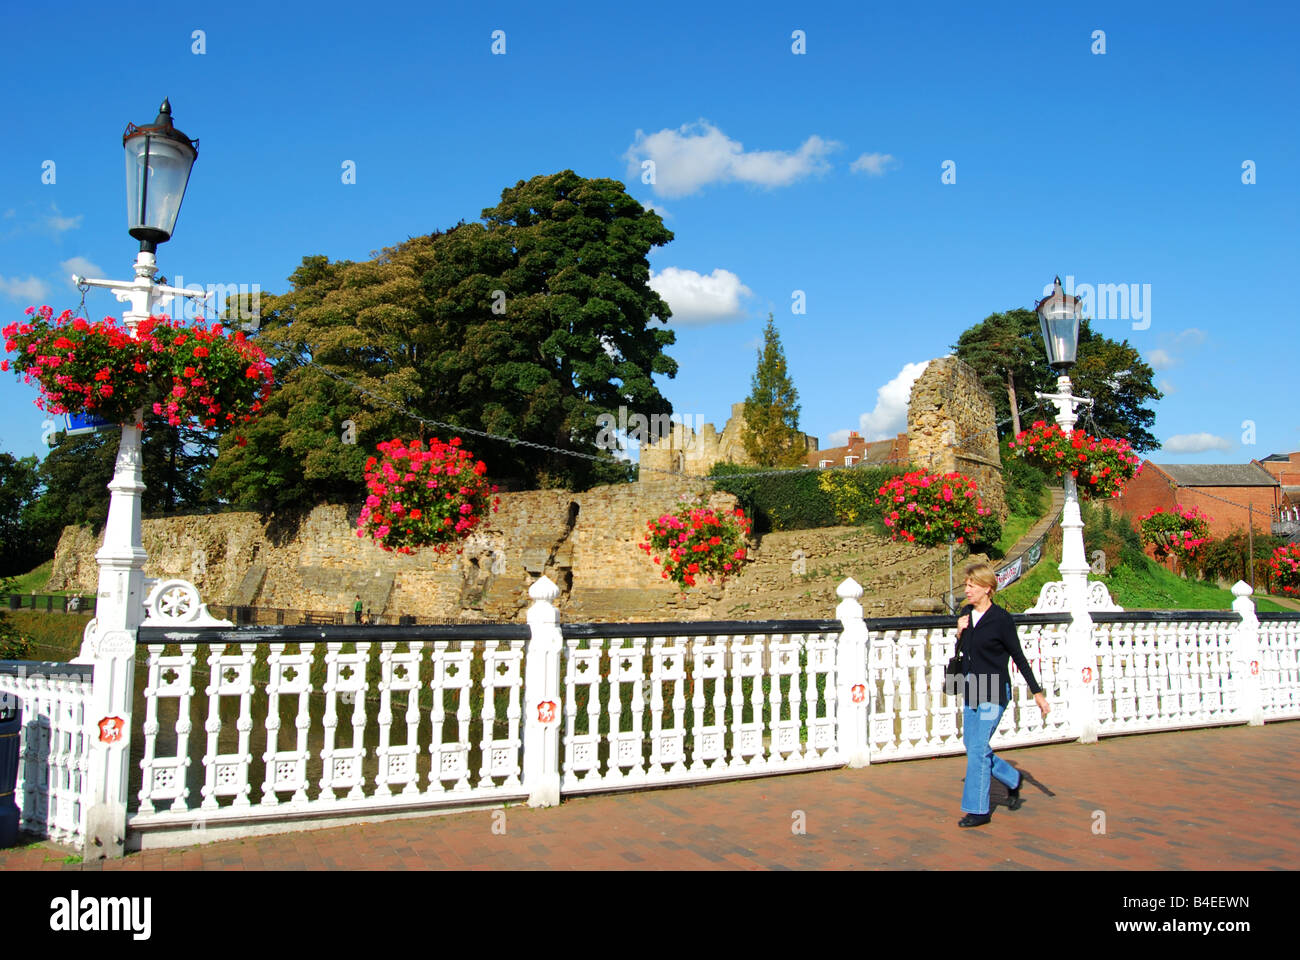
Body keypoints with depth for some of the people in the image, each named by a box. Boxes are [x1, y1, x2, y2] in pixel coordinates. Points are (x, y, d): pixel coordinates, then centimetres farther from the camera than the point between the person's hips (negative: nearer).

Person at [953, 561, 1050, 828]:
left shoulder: (1001, 619, -11)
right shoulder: (966, 614, 7)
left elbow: (1018, 657, -5)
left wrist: (1037, 693, -4)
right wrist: (959, 633, -5)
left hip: (994, 692, -7)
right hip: (972, 691, 7)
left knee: (978, 748, -8)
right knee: (972, 746, 11)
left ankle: (979, 810, 2)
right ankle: (1013, 779, 34)